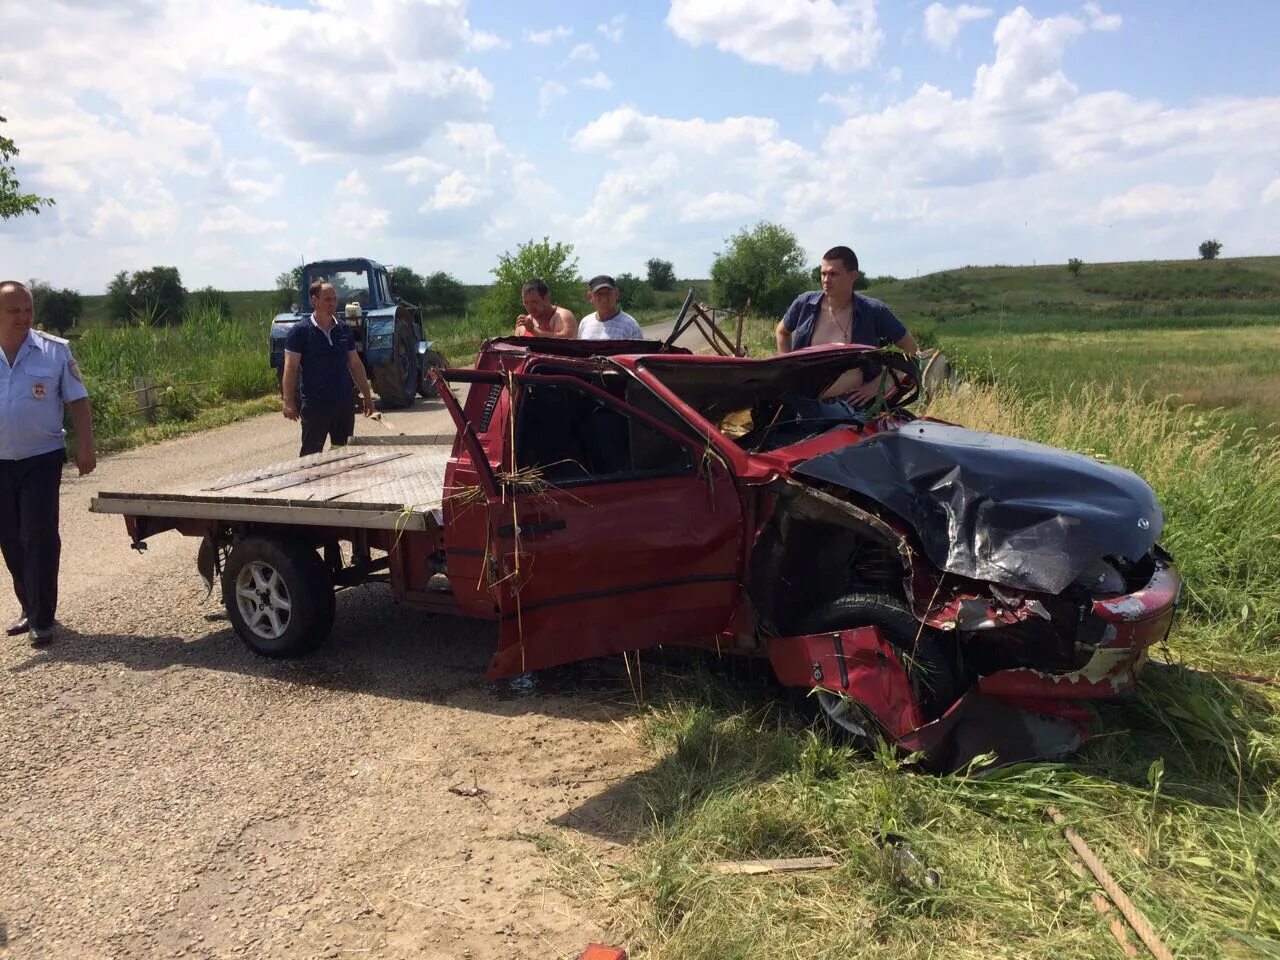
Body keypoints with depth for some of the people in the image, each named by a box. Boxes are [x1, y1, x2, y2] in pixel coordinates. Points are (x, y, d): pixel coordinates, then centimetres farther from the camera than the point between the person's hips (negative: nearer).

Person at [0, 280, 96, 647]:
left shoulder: (55, 351, -4)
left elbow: (77, 401, -1)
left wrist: (85, 447, -8)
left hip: (41, 460, -3)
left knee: (39, 538, -5)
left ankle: (42, 619, 3)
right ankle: (30, 609, 26)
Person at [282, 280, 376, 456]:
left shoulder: (344, 330, 8)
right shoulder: (300, 331, -6)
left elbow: (355, 364, 15)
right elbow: (290, 368, -9)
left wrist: (366, 395, 13)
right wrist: (289, 402, -15)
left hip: (344, 404, 5)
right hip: (315, 406, -5)